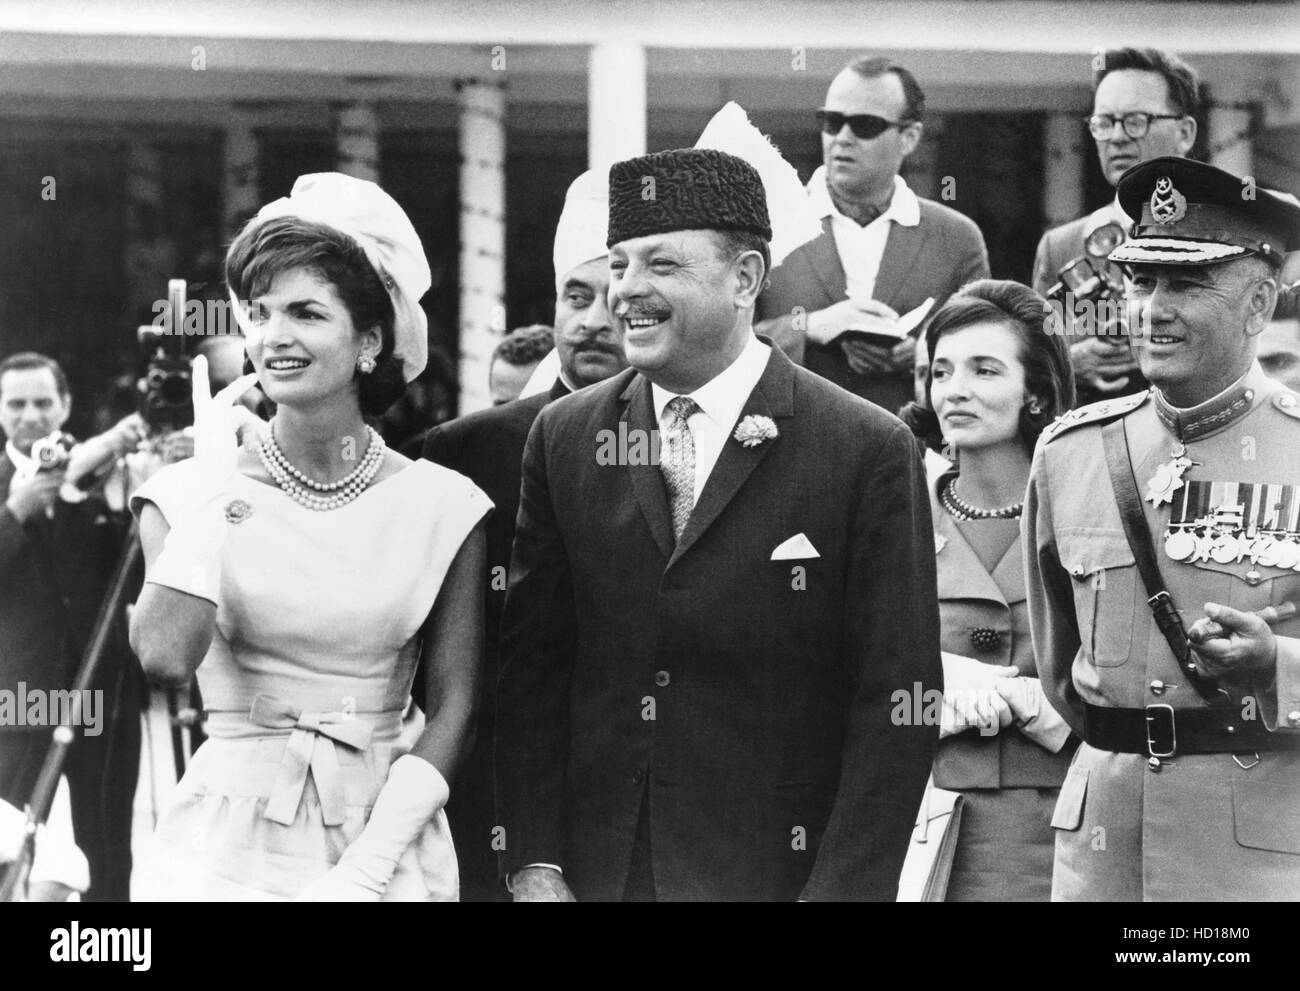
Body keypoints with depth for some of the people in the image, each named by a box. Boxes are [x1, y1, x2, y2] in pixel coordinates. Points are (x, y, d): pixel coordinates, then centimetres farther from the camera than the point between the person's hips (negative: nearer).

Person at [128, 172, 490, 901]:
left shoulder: (442, 505, -1)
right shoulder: (190, 495, -1)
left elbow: (455, 712, -2)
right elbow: (167, 657, -17)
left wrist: (363, 868, -12)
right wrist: (214, 479, -10)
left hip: (386, 844, 0)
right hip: (229, 841, 0)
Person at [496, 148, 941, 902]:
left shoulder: (869, 452, -6)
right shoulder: (565, 437, 5)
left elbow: (896, 701, -7)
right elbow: (531, 666, 5)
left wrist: (842, 888, -13)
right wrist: (533, 865, -3)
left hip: (775, 869, -3)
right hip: (594, 872, 3)